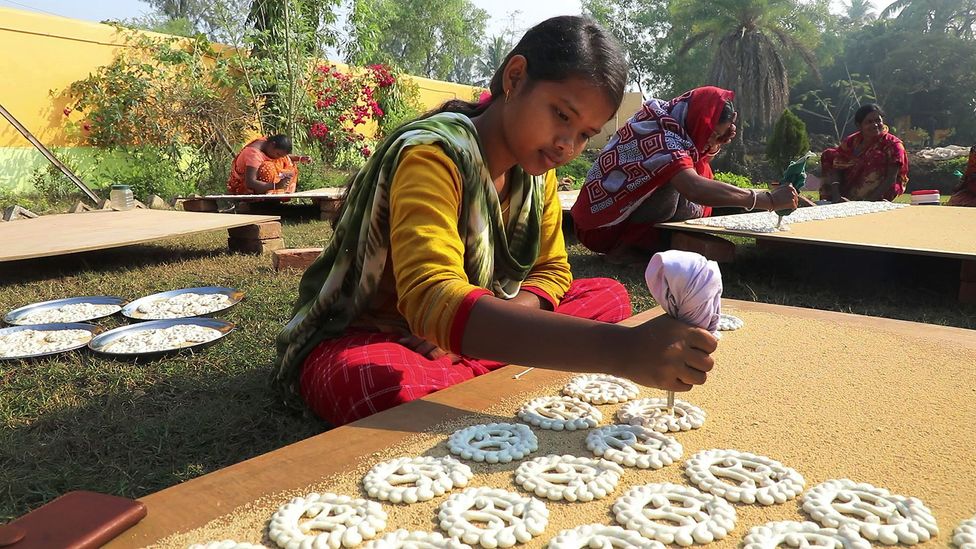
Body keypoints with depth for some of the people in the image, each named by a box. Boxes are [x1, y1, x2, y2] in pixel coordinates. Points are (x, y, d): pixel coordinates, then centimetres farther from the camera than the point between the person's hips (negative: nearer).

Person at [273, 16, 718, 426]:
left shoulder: (536, 169, -1)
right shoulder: (433, 155, -27)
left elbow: (552, 269, 8)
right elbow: (432, 302, -42)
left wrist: (517, 308, -19)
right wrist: (618, 349, -52)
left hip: (468, 336, 8)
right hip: (360, 340, -7)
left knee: (609, 296, -3)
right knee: (400, 394, -42)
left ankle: (462, 376, -15)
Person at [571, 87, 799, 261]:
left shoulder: (666, 120, 2)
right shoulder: (660, 137, -27)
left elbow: (698, 172, 15)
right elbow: (694, 188, -42)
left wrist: (718, 142, -5)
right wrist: (769, 200, -38)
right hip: (601, 227, -9)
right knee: (672, 183, -26)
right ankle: (626, 247, -11)